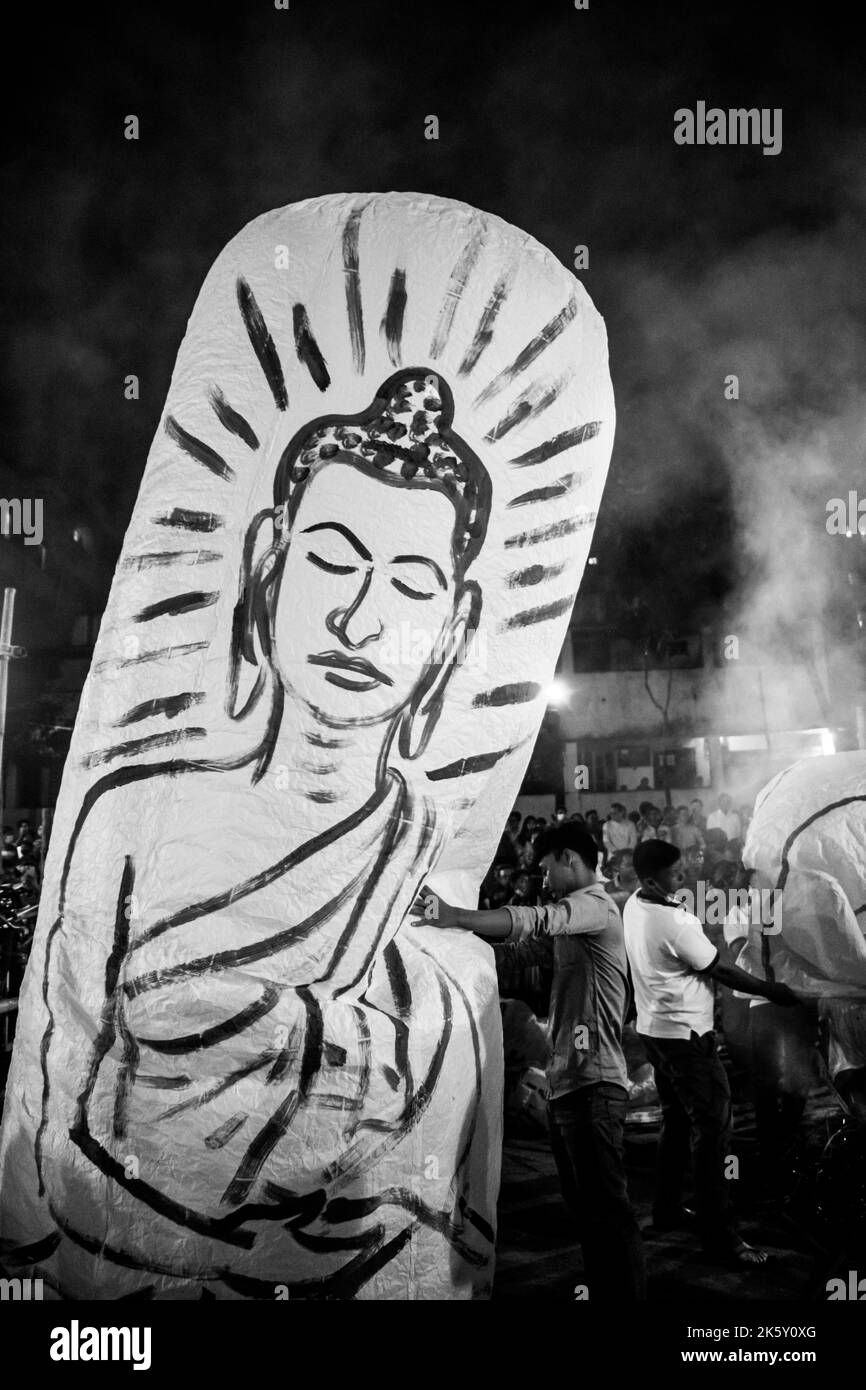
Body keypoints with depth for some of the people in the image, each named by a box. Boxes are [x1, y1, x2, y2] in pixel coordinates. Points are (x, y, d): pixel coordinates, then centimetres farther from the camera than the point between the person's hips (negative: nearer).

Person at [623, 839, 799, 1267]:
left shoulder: (634, 904, 0)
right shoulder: (673, 923, -26)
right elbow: (720, 970, -14)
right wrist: (771, 990, -4)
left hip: (655, 1029, 10)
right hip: (684, 1034, -10)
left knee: (676, 1121, 21)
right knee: (712, 1130, -3)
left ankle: (667, 1210, 31)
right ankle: (719, 1236, 0)